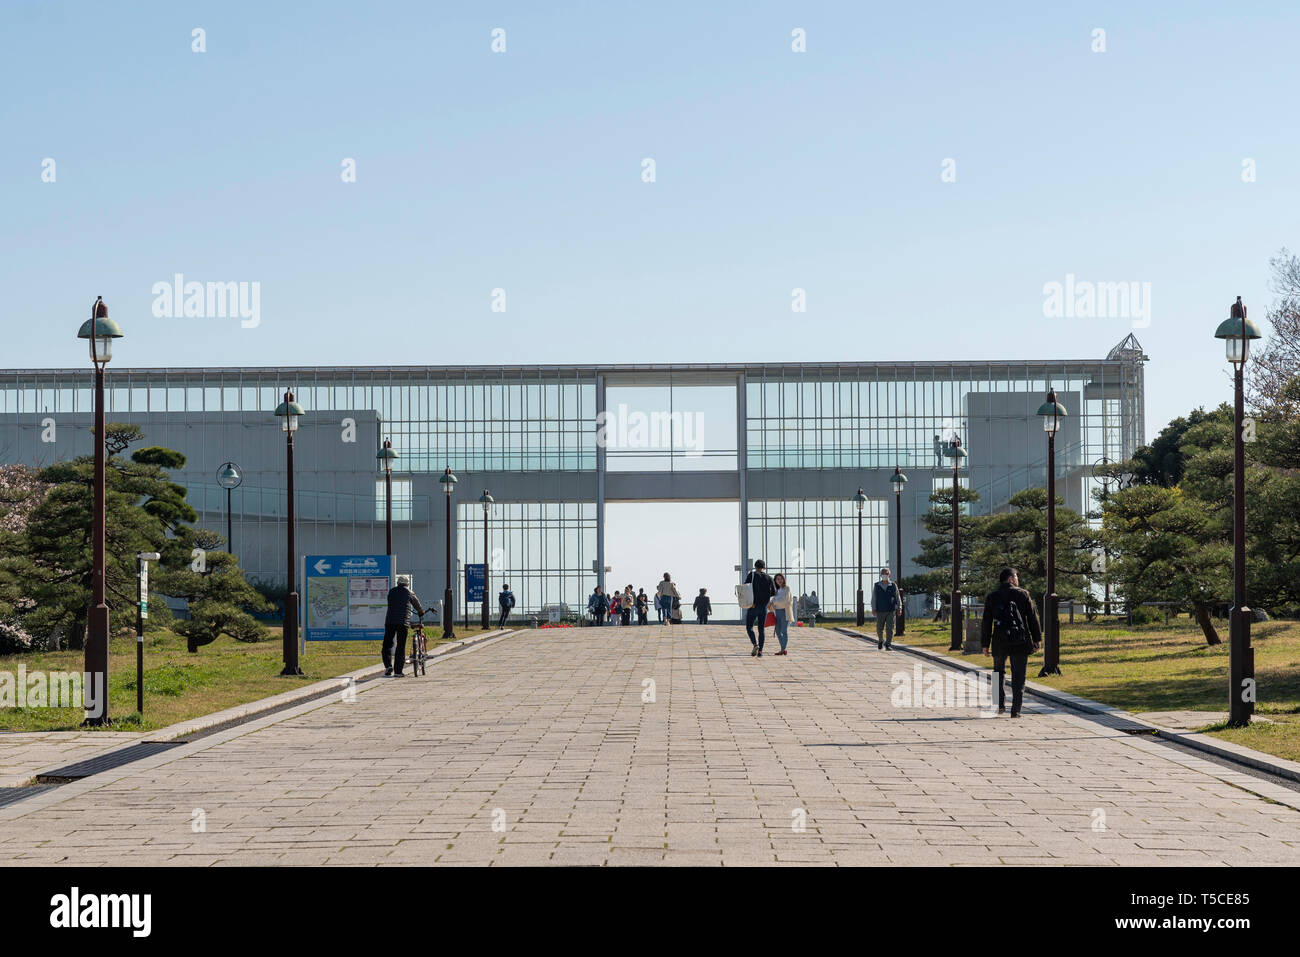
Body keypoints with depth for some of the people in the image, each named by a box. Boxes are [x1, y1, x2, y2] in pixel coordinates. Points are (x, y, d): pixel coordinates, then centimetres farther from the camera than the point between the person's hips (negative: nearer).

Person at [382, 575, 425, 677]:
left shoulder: (391, 591, 12)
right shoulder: (409, 593, 6)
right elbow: (417, 605, 19)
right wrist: (421, 613, 40)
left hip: (390, 621, 2)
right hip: (403, 622, -2)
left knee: (387, 645, 11)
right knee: (401, 647, 2)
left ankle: (388, 666, -8)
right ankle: (398, 671, 2)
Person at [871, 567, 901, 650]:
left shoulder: (893, 586, 3)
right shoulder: (877, 586, 4)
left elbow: (897, 598, 8)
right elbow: (873, 598, 2)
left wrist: (899, 608, 5)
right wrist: (873, 609, -5)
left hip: (891, 611, -1)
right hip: (880, 611, 1)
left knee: (889, 628, -9)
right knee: (879, 628, 9)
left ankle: (888, 644, -6)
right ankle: (880, 640, 36)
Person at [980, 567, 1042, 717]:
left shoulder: (992, 597, 5)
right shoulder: (1022, 594, 1)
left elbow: (986, 622, 4)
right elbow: (1032, 618, 1)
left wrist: (985, 643, 9)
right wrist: (1036, 639, 9)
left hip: (1000, 642, 1)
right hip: (1020, 641, -1)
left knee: (999, 672, 20)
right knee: (1018, 677, 3)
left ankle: (1000, 704, 9)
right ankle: (1016, 710, -1)